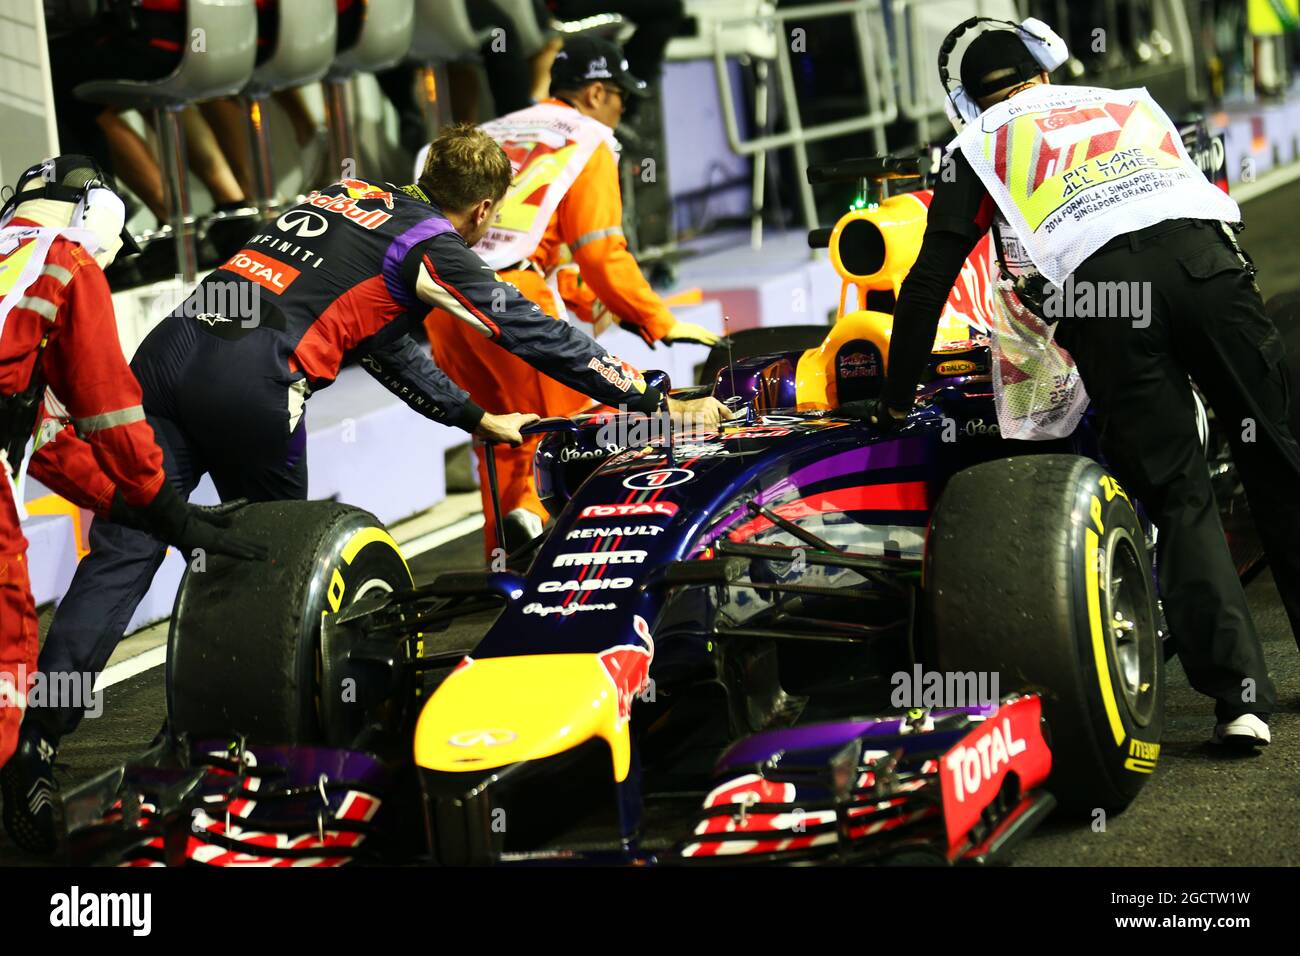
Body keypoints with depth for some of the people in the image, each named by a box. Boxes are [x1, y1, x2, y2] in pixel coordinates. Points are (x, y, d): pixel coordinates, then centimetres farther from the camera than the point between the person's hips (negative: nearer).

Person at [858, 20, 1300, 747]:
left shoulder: (981, 143, 27)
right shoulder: (1130, 101, 37)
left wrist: (896, 403, 32)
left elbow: (928, 282, 24)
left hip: (1096, 281, -2)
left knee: (1178, 495, 2)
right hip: (1205, 253, 2)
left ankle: (1239, 694, -7)